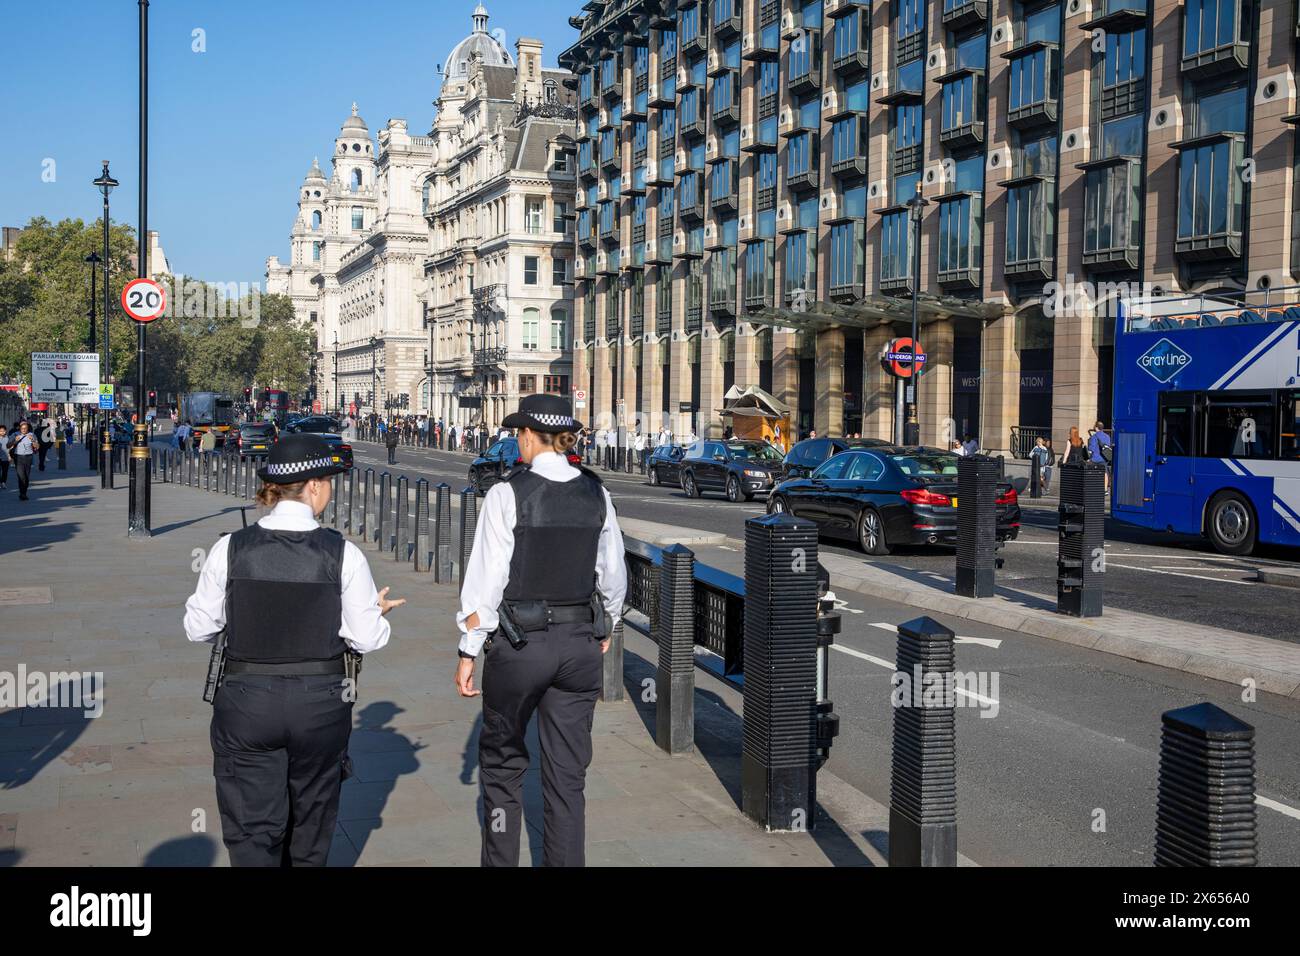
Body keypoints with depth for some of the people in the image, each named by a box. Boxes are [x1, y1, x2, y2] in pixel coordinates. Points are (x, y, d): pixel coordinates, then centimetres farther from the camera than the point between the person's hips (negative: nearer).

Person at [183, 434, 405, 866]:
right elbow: (367, 639, -5)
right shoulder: (343, 554, -11)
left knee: (251, 834, 6)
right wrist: (377, 611, 16)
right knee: (310, 826, 22)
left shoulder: (230, 549, -8)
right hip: (320, 704, 0)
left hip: (246, 703, 0)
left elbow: (199, 628, 0)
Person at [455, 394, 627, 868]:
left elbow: (486, 580, -12)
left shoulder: (507, 494, -12)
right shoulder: (596, 493, 1)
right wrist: (605, 629, 24)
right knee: (567, 775, 10)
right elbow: (612, 573, 8)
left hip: (519, 642, -3)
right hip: (581, 644, 3)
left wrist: (468, 652, -5)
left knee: (503, 761, 18)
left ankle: (501, 859, 24)